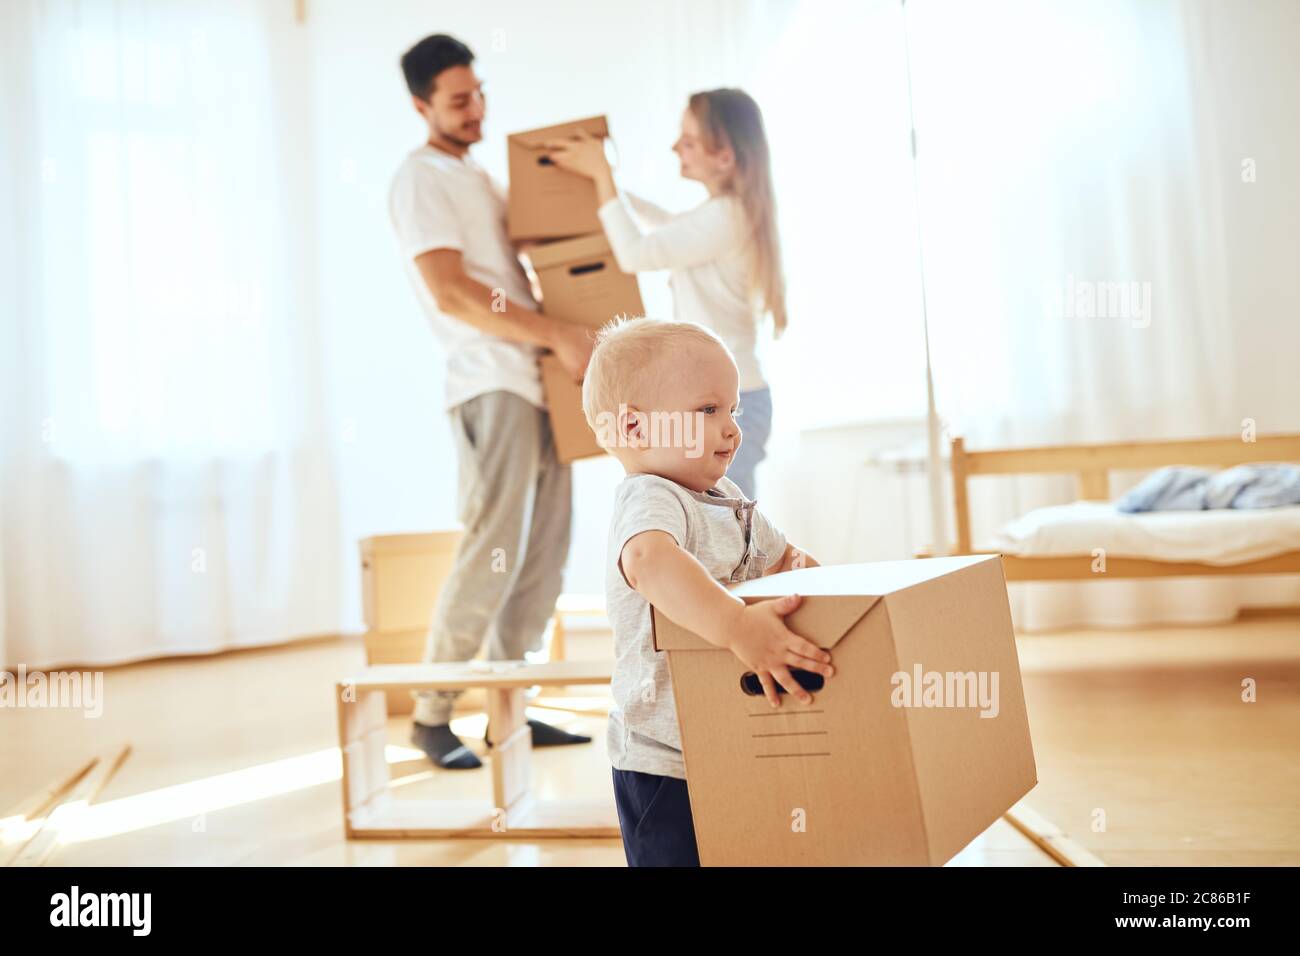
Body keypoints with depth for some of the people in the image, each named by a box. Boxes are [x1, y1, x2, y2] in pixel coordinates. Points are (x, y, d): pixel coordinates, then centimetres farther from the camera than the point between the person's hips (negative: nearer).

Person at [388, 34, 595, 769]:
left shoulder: (478, 176, 23)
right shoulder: (421, 180, -5)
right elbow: (452, 294, -15)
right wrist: (557, 335, -19)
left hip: (539, 380, 9)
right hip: (492, 386, -9)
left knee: (545, 555, 8)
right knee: (492, 556, -10)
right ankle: (432, 716, 3)